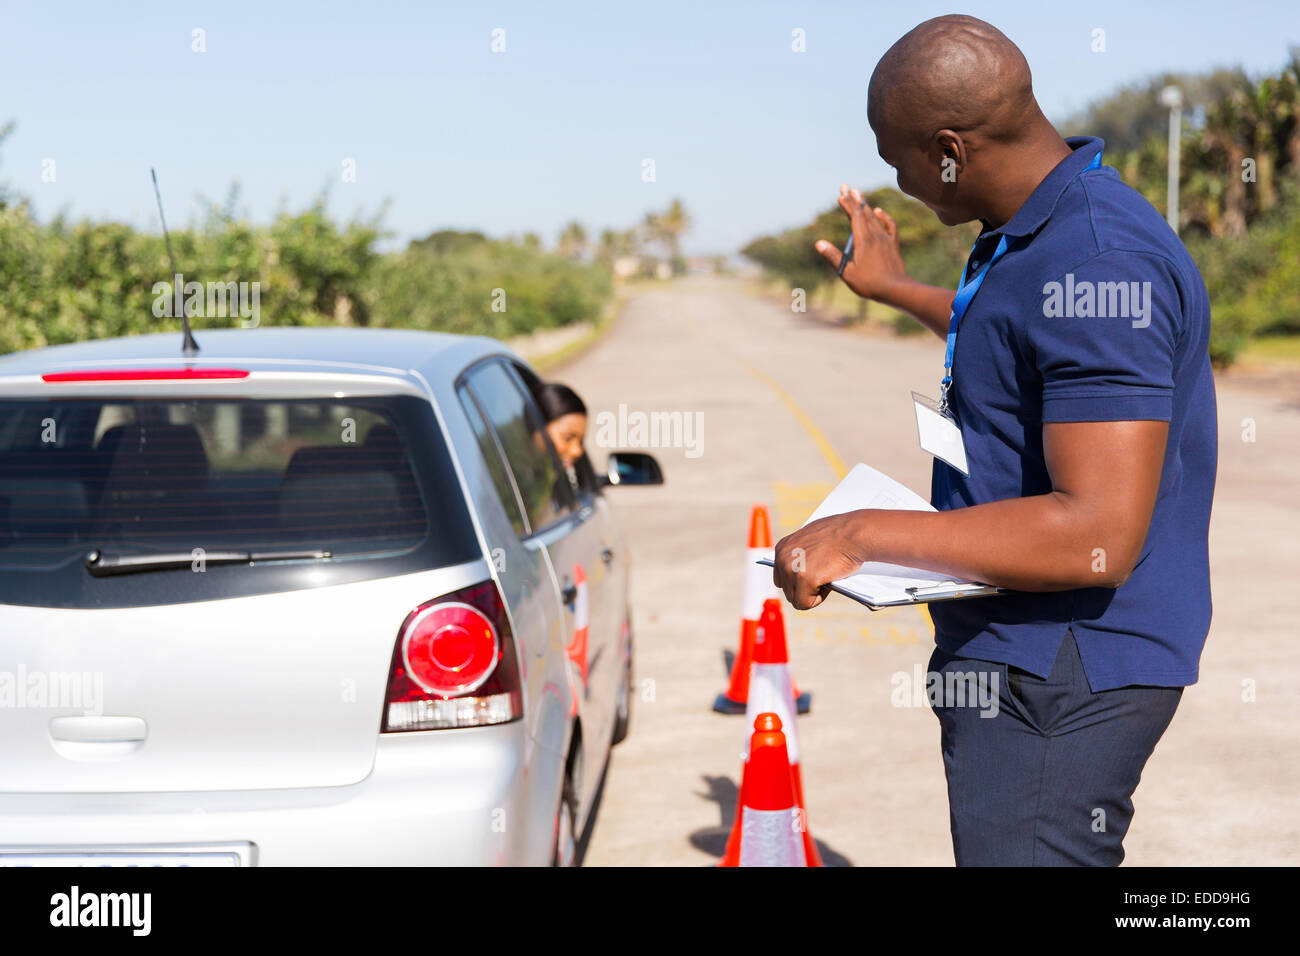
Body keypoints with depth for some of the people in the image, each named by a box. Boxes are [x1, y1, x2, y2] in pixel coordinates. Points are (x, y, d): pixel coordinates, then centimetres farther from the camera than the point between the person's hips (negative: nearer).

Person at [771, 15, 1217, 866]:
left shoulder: (1095, 264, -24)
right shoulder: (1038, 236, 10)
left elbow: (1099, 535, -30)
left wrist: (864, 535, -27)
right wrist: (895, 289, 44)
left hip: (1061, 675, -11)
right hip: (1025, 655, 11)